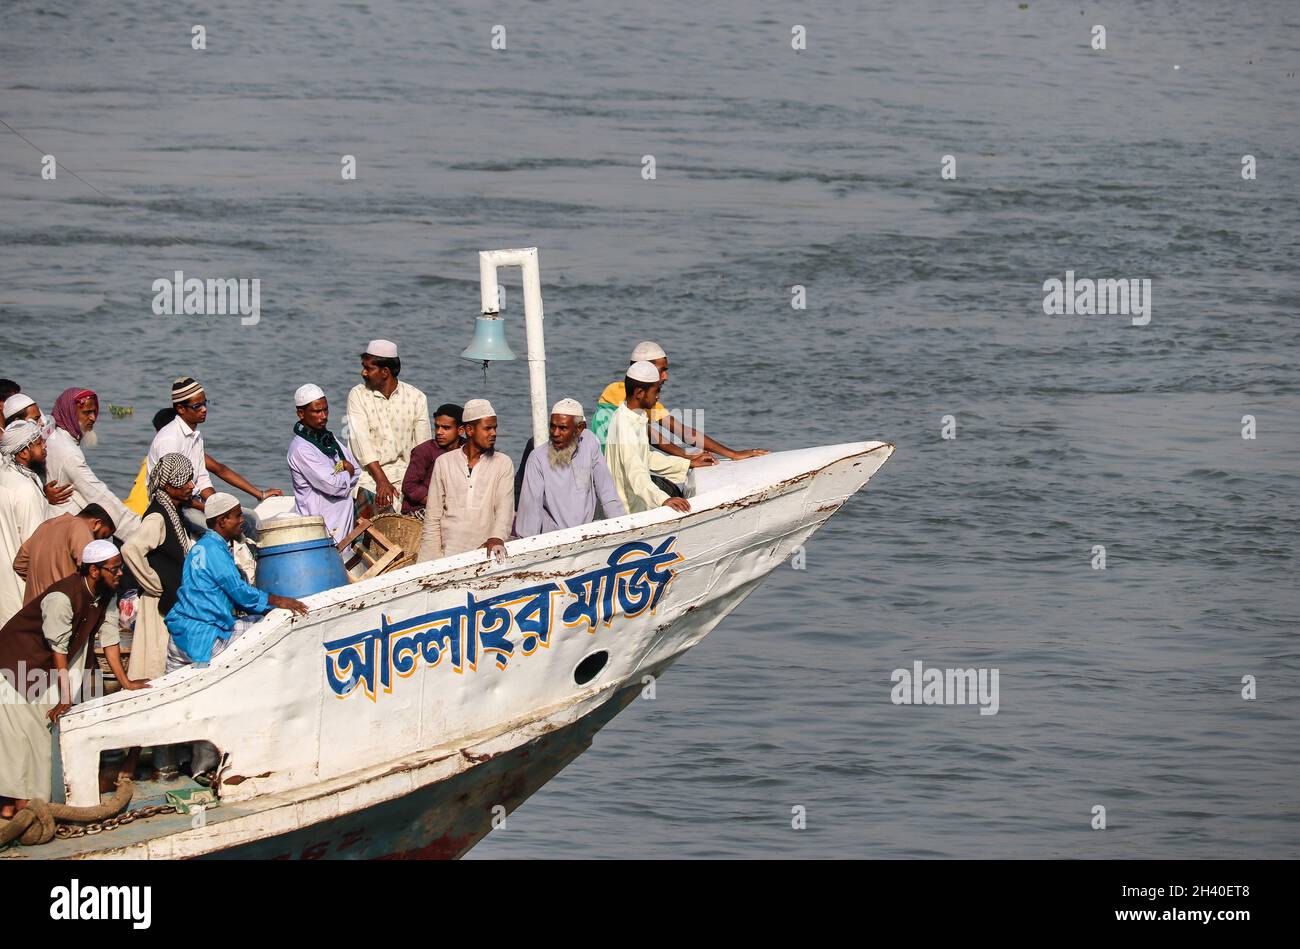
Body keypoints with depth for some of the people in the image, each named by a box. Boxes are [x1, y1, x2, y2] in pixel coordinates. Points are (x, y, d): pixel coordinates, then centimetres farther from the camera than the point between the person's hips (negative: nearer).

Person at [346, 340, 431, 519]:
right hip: (370, 476, -1)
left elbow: (423, 447, 3)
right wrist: (381, 480, -18)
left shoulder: (416, 398, 3)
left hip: (404, 475, 1)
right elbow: (361, 441, -8)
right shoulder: (358, 395, 1)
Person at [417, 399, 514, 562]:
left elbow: (504, 508, -3)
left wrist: (496, 538, -23)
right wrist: (432, 563, 2)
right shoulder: (444, 463, 12)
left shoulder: (503, 464, 10)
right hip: (450, 554, 0)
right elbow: (432, 518, 11)